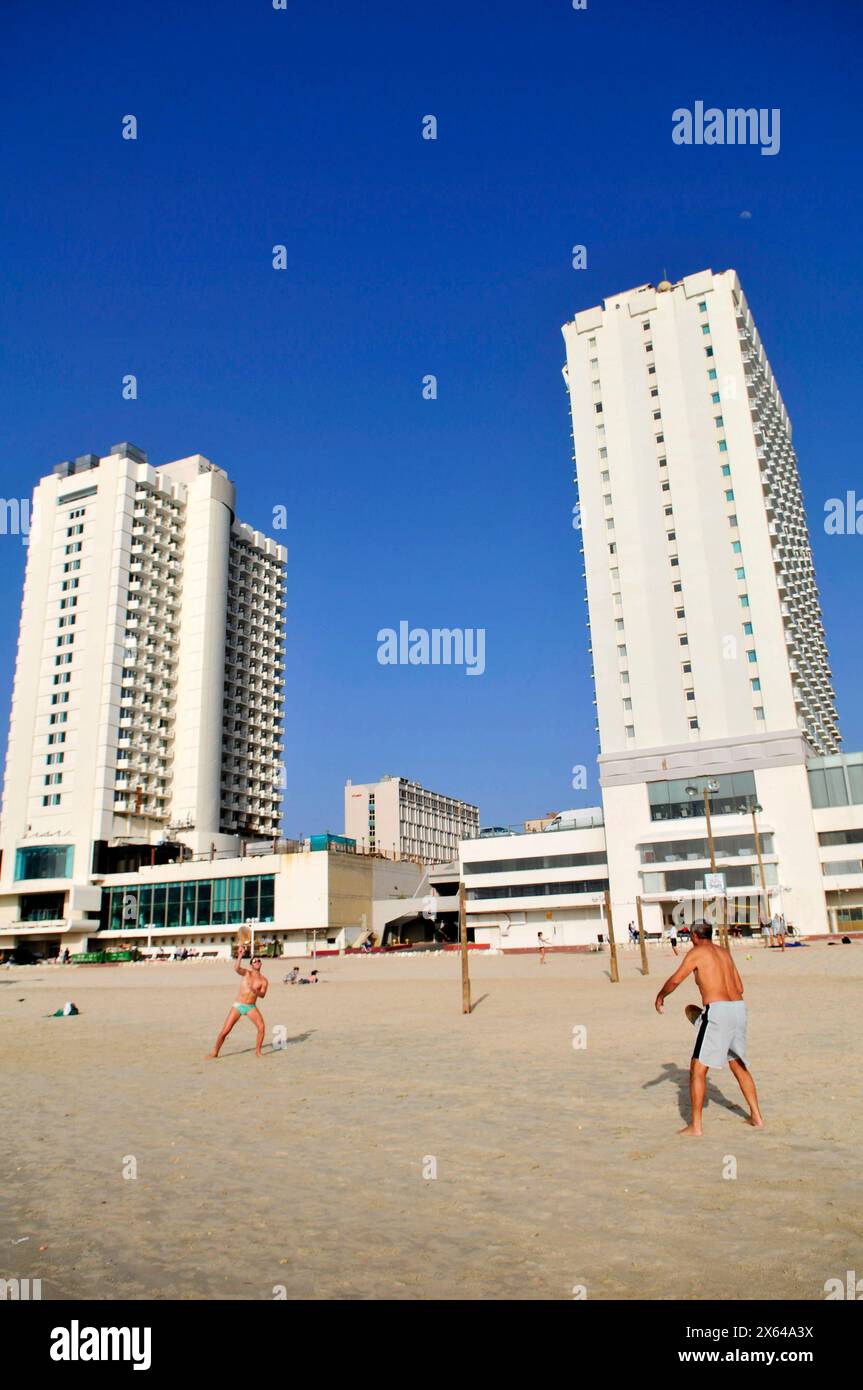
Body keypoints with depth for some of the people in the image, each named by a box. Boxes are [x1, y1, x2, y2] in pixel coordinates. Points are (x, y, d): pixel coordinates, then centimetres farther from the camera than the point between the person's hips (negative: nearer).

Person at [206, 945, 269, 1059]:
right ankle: (215, 1052, 18)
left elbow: (262, 995, -13)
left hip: (251, 1007, 0)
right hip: (238, 1006, 0)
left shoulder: (264, 980, 0)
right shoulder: (246, 973, -1)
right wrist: (240, 955, -36)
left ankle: (258, 1051, -3)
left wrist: (255, 991, -33)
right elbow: (236, 968, -23)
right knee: (225, 1031, -3)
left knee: (261, 1027, -21)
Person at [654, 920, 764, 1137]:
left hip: (717, 1012, -7)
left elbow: (675, 980, -7)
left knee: (697, 1069, 0)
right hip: (738, 1009, 7)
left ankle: (696, 1126, 0)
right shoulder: (724, 952, 19)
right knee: (739, 1066, 25)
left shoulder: (696, 952, 0)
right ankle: (756, 1117, 30)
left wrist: (660, 995, 10)